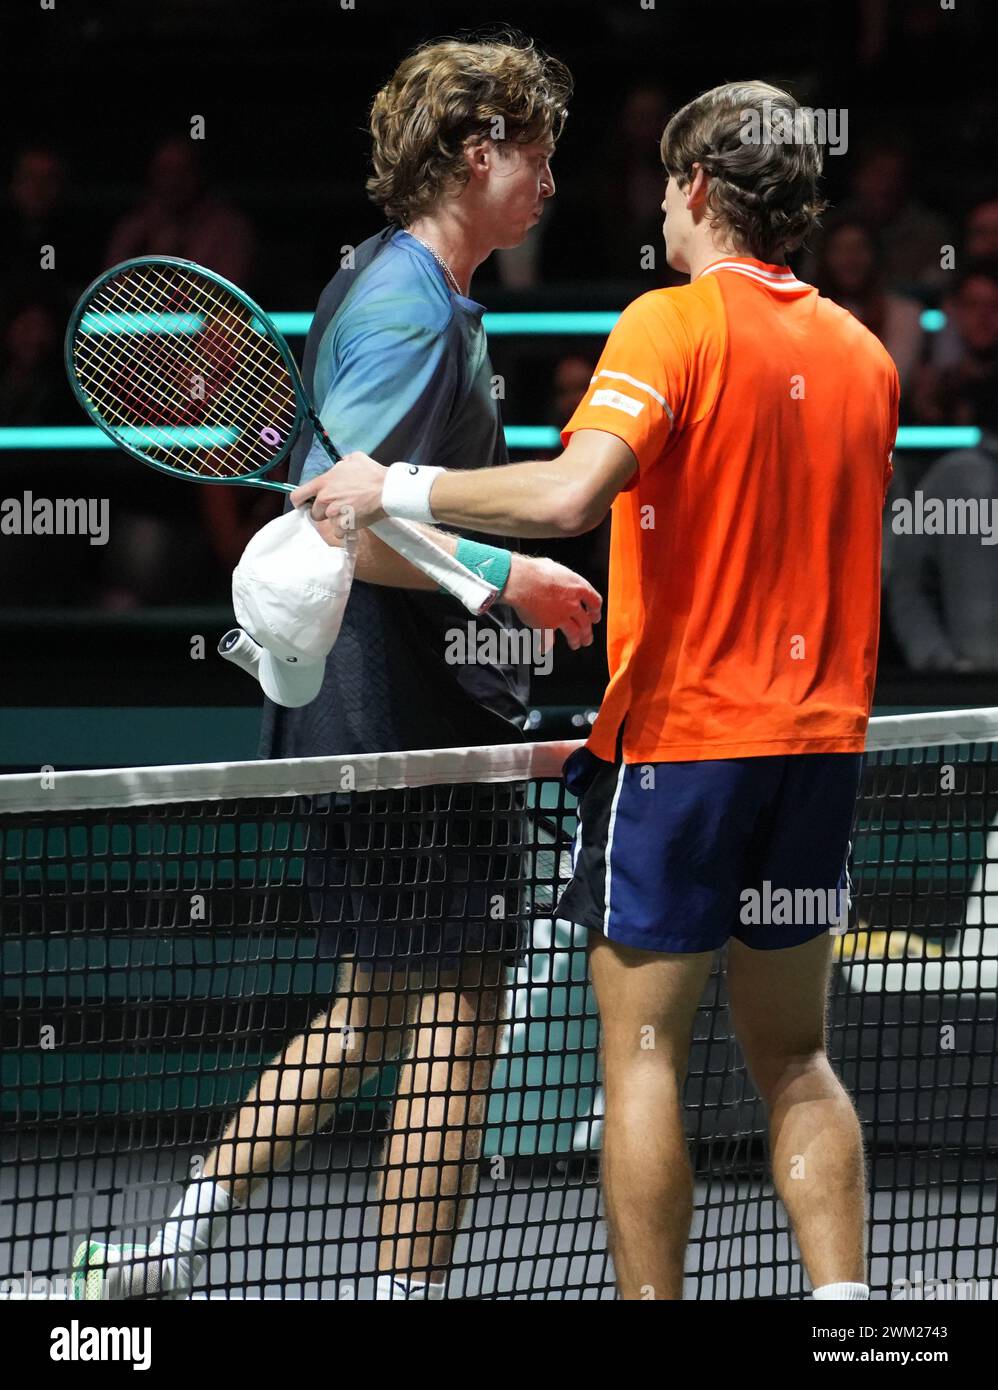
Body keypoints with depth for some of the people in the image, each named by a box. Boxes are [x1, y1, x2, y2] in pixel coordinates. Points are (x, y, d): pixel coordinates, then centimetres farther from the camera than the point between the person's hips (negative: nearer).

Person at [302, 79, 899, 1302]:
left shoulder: (674, 325, -11)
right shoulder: (860, 351, 9)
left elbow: (570, 493, -27)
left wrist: (397, 488, -16)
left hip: (680, 735, -6)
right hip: (819, 741, 6)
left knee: (643, 1056, 0)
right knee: (793, 1060, 12)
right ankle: (843, 1301, 4)